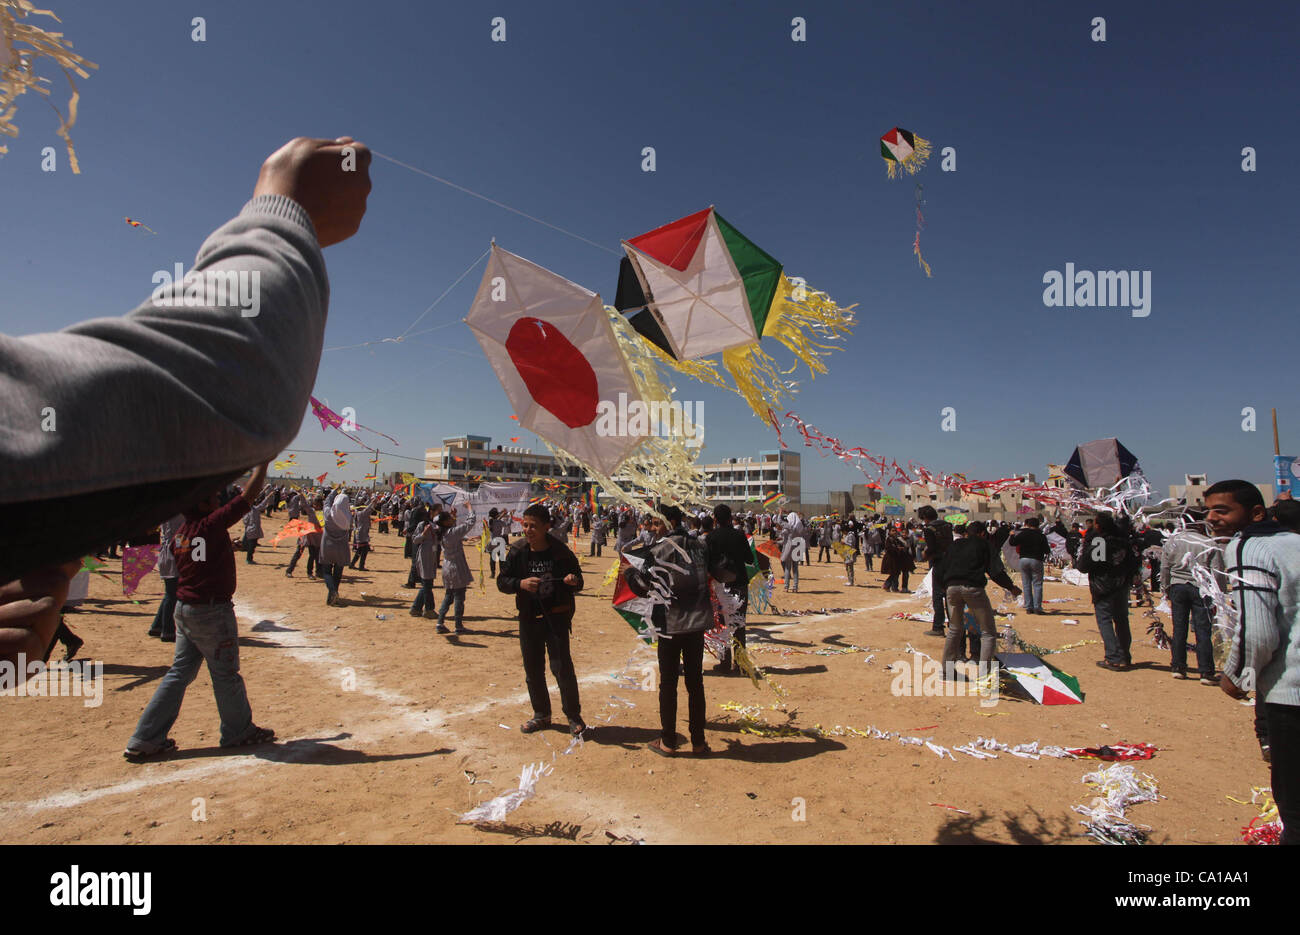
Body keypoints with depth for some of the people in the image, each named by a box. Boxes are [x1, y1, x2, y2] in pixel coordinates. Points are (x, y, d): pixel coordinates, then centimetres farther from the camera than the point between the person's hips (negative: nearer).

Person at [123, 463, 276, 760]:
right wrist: (263, 461, -11)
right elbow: (248, 495, -19)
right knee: (225, 674, 7)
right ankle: (239, 731, 23)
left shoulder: (182, 533, 6)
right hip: (212, 611, -8)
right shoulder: (212, 524, -19)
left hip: (185, 609, 8)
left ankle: (145, 740, 19)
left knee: (180, 673, 16)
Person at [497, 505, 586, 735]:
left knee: (562, 667, -5)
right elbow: (502, 582, 1)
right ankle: (541, 714, 30)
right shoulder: (517, 552, -2)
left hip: (556, 618, -3)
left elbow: (578, 582, 3)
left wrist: (574, 582, -21)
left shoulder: (561, 552, -8)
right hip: (529, 619, 4)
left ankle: (574, 716, 13)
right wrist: (521, 583, -19)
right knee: (533, 669, 13)